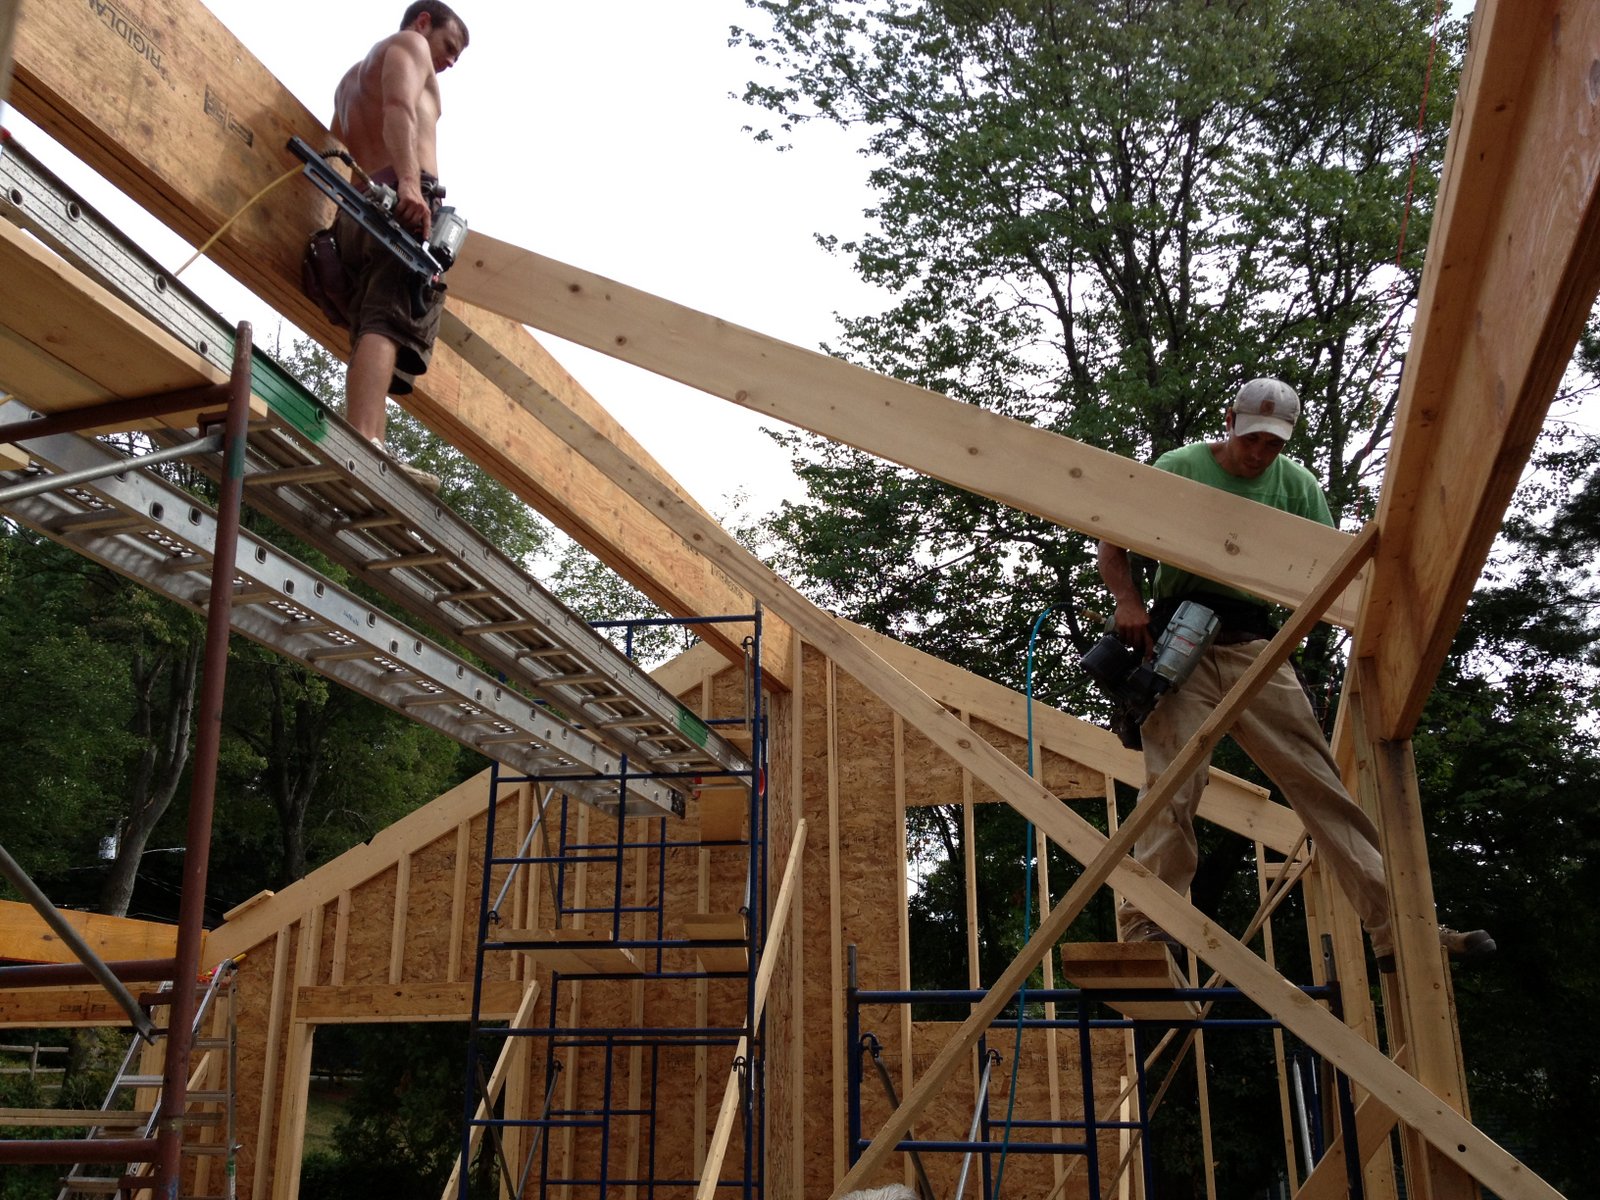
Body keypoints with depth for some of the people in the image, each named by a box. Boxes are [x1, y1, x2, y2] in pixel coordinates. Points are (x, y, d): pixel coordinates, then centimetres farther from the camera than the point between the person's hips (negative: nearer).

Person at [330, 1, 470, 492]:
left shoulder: (351, 77, 40)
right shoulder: (408, 44, 13)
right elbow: (399, 108, -7)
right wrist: (409, 180, -23)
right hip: (405, 202, -9)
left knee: (375, 329, -2)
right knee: (390, 322, -25)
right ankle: (361, 443, -44)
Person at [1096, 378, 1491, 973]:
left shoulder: (1296, 485, 10)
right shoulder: (1179, 468, 2)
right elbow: (1112, 543, 4)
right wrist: (1129, 602, -14)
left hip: (1254, 644, 3)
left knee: (1319, 782, 0)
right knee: (1172, 785, -12)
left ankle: (1399, 928, 1)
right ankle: (1144, 928, -9)